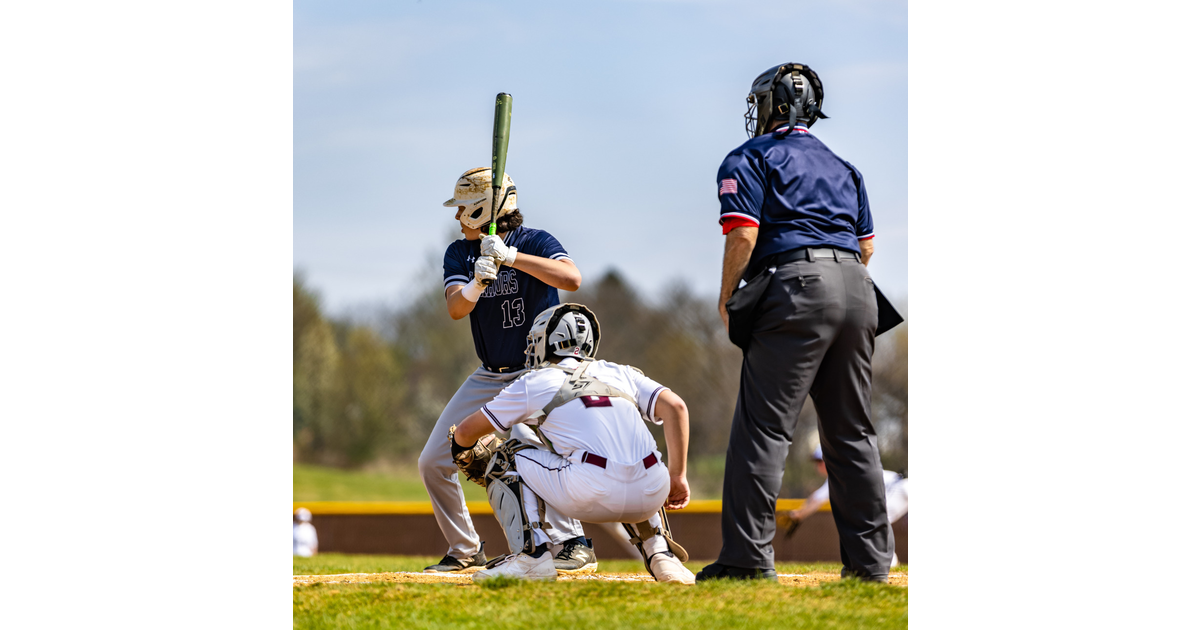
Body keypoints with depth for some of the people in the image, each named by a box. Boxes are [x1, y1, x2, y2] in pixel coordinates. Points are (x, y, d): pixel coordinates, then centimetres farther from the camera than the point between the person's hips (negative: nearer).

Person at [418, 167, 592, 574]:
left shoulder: (535, 242, -14)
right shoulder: (459, 253, 0)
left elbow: (572, 279, -34)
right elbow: (455, 308, -17)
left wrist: (511, 256, -40)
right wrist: (476, 285, -39)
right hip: (490, 377, 7)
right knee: (433, 462, 3)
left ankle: (574, 543, -23)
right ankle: (465, 550, 17)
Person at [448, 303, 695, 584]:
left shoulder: (535, 382, 18)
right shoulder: (620, 373, 25)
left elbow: (465, 433, 26)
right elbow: (675, 406, 9)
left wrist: (466, 451, 50)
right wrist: (677, 478, 12)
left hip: (590, 497, -4)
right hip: (649, 500, 4)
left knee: (507, 458, 19)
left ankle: (531, 554, 2)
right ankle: (661, 555, 22)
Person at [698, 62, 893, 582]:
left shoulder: (750, 158, 5)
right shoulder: (842, 165, 26)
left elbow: (743, 235, -7)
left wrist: (726, 301, 1)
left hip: (797, 286, -6)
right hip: (857, 288, 7)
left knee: (763, 424, -7)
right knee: (852, 431, 12)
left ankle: (748, 557, -14)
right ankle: (870, 557, 11)